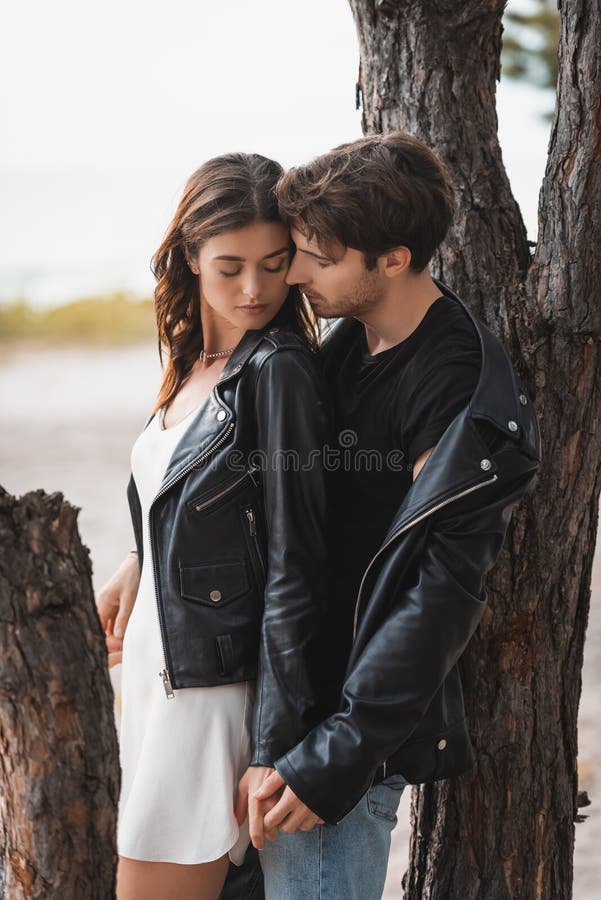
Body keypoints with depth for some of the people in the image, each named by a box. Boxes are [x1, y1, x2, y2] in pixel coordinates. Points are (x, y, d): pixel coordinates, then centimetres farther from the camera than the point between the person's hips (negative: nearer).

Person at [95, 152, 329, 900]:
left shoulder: (278, 370, -16)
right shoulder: (195, 363, 8)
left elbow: (295, 569, -18)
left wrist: (274, 748, -19)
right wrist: (137, 566, 12)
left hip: (217, 689, -8)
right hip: (154, 669, 8)